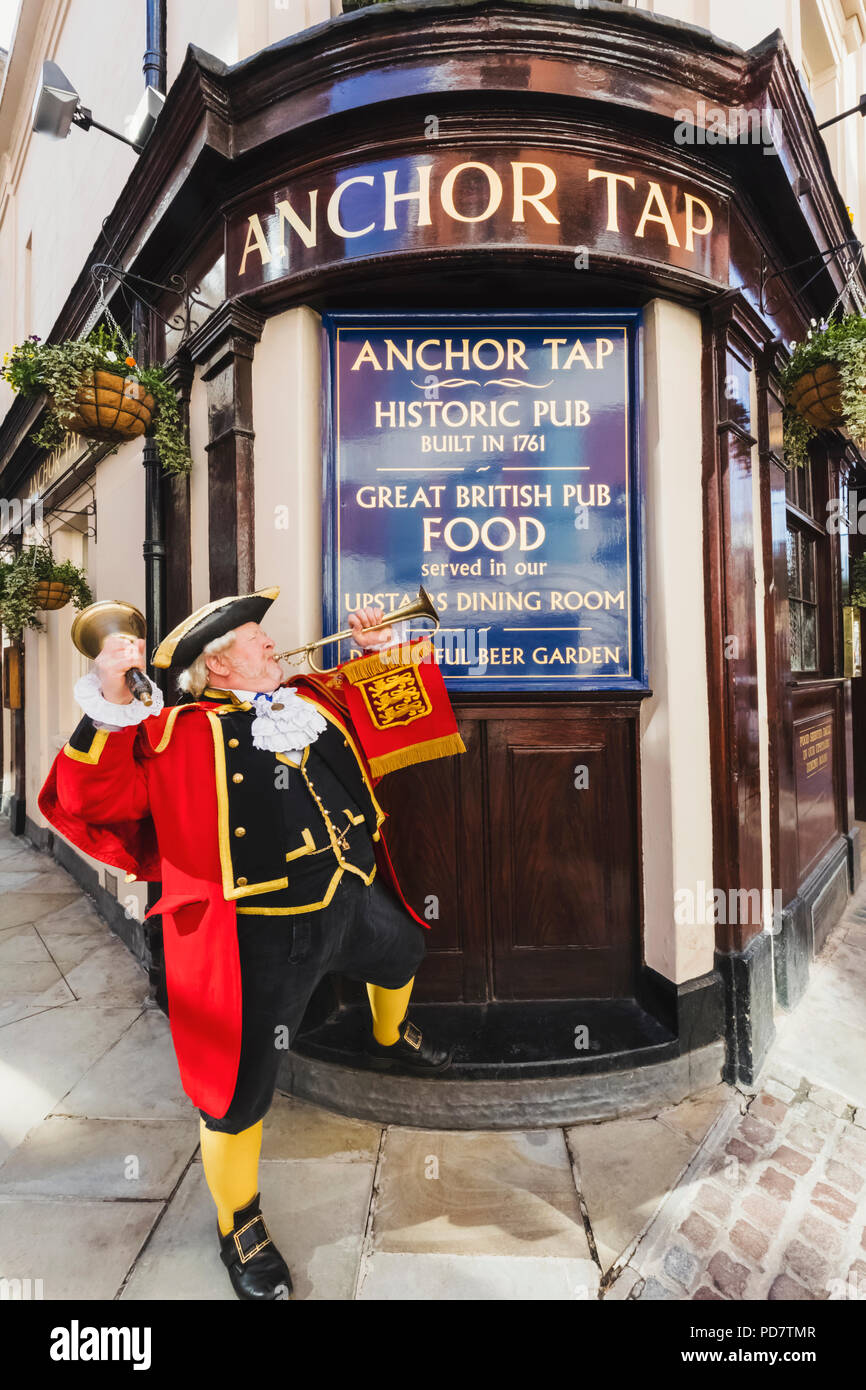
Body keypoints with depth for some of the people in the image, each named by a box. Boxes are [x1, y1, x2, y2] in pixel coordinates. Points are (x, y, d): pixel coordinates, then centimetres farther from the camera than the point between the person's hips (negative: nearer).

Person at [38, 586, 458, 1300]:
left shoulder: (313, 696, 9)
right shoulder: (178, 734, -9)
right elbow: (92, 798, -19)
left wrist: (376, 645, 13)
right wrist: (111, 702, -30)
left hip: (354, 900, 7)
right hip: (263, 936, -6)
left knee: (404, 953, 32)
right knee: (240, 1091, 4)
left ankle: (389, 1038, 68)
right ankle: (239, 1224, 37)